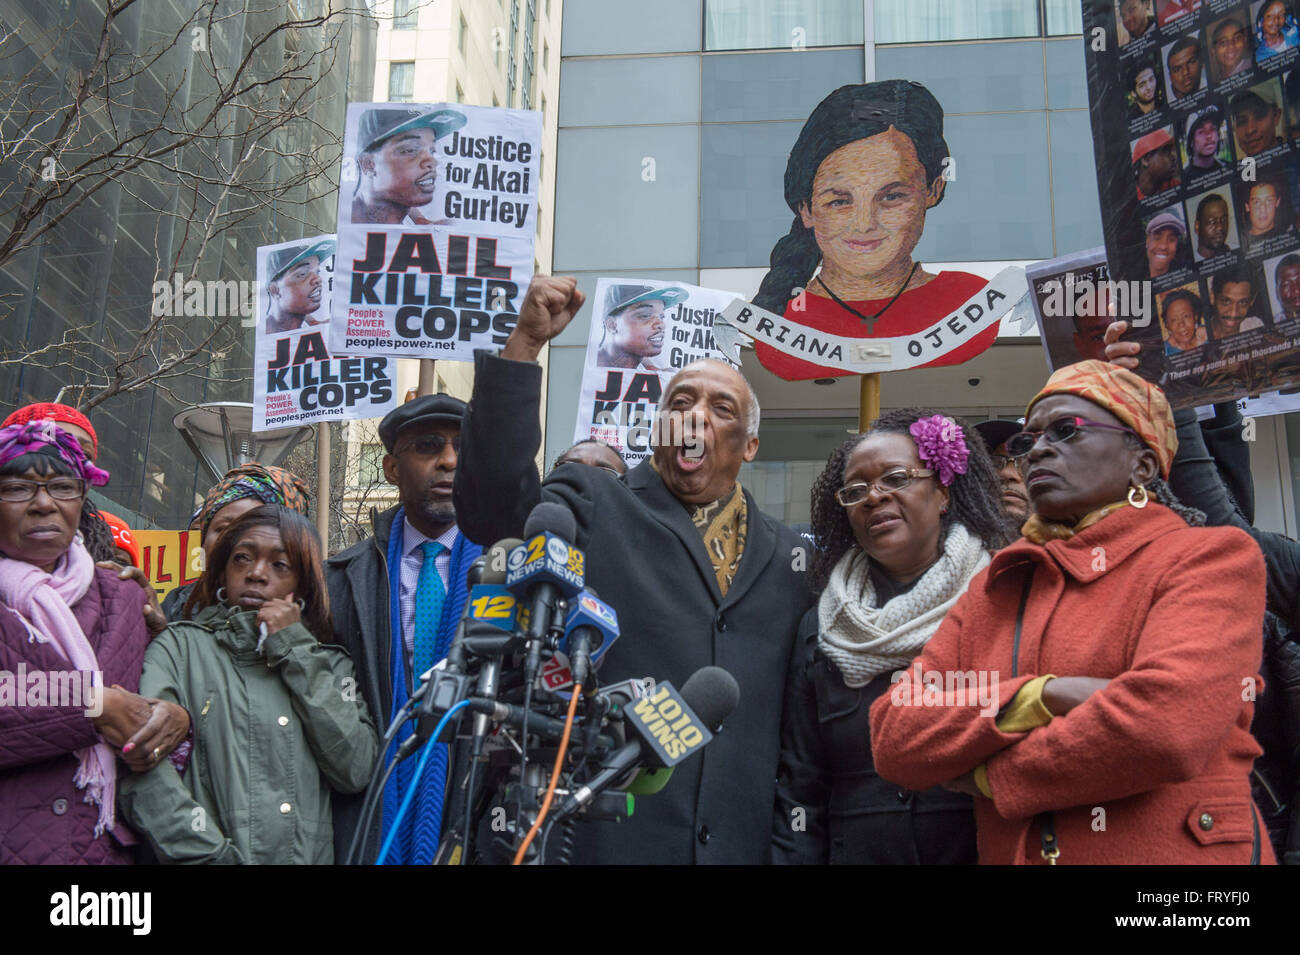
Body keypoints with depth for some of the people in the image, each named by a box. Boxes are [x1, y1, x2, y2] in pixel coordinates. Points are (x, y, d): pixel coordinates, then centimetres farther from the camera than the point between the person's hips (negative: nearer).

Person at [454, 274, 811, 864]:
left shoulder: (786, 555, 13)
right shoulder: (596, 511, 4)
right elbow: (495, 503, -16)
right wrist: (524, 344, -21)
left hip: (741, 844, 3)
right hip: (605, 837, -3)